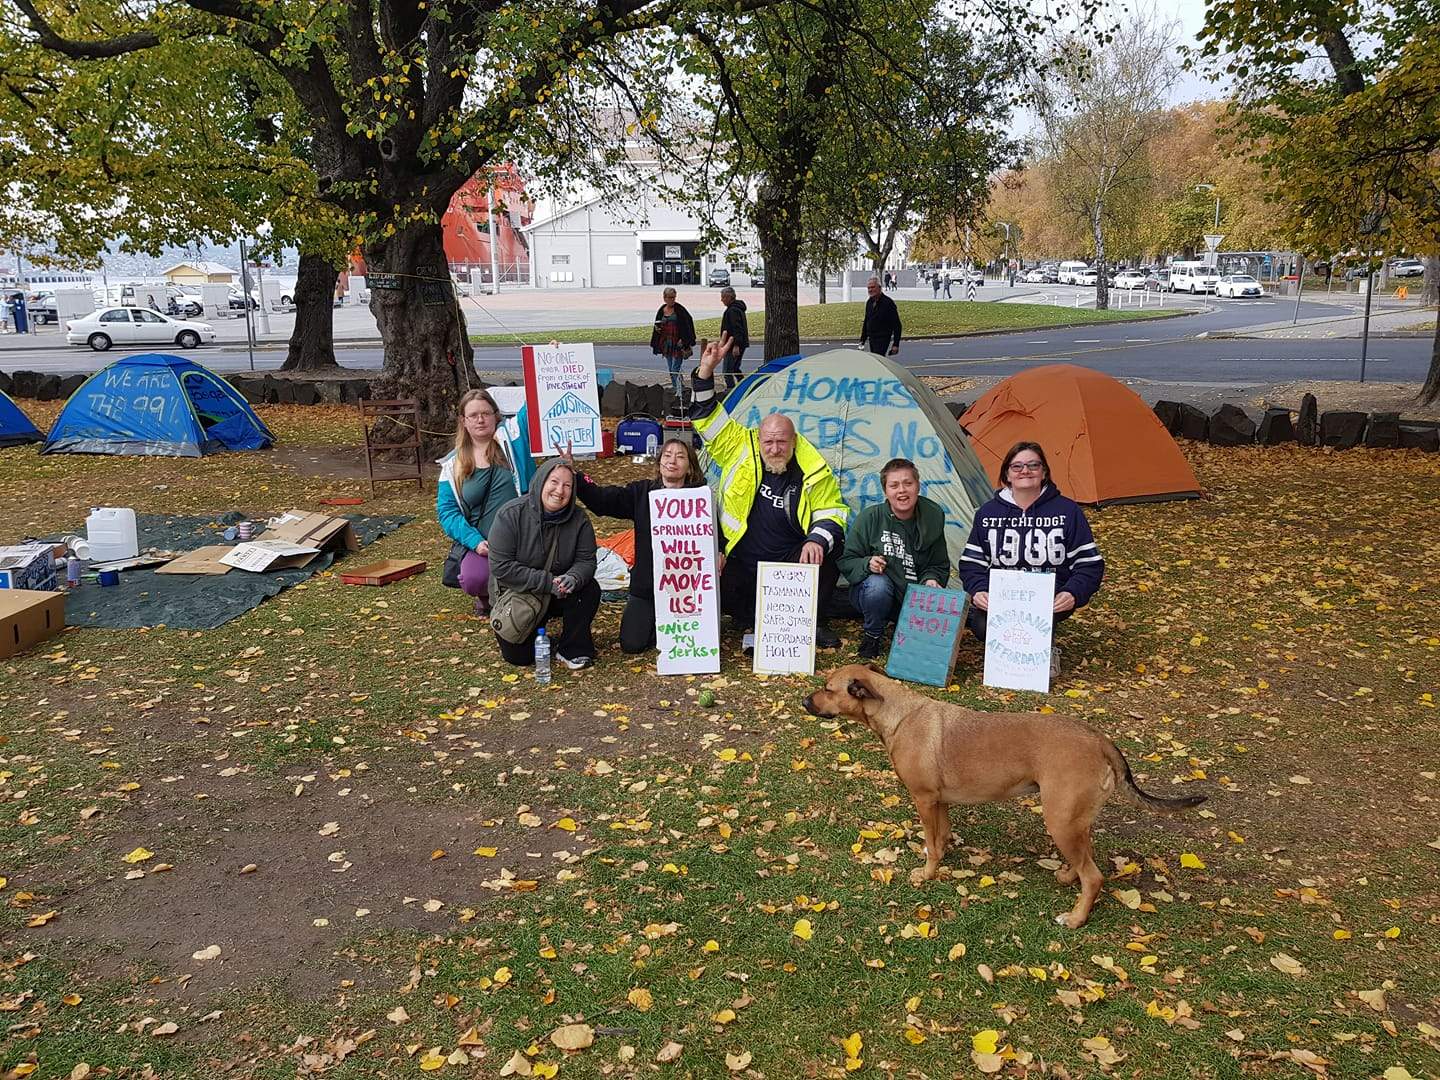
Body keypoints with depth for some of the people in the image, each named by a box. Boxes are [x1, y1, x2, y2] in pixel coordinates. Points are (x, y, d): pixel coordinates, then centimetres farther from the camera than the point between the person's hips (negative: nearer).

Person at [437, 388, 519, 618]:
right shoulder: (453, 465, 10)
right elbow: (447, 511, 4)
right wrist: (475, 541, -9)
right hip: (482, 544, 1)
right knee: (474, 578, -31)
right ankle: (486, 597, 10)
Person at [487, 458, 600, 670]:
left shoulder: (578, 519, -11)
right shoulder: (511, 514, -21)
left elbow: (586, 561, -9)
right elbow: (501, 566, -25)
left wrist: (573, 578, -34)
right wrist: (547, 582, -30)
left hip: (558, 594, 3)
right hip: (517, 593, -3)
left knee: (590, 590, -26)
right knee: (519, 656, -13)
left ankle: (573, 649, -6)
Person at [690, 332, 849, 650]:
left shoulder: (813, 471, -10)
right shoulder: (740, 450, -7)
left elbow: (830, 513, -8)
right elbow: (708, 420, -5)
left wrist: (817, 540, -30)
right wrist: (706, 373, -16)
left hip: (791, 561, 0)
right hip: (741, 562, 0)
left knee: (830, 549, -26)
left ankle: (812, 621, -7)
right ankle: (752, 621, 2)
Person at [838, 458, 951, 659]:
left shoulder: (932, 518, -4)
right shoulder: (870, 517, -12)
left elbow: (938, 565, 6)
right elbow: (847, 561, -6)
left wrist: (931, 580, -16)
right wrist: (867, 564, -27)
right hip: (875, 590, -2)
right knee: (878, 583, -37)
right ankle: (873, 635, -7)